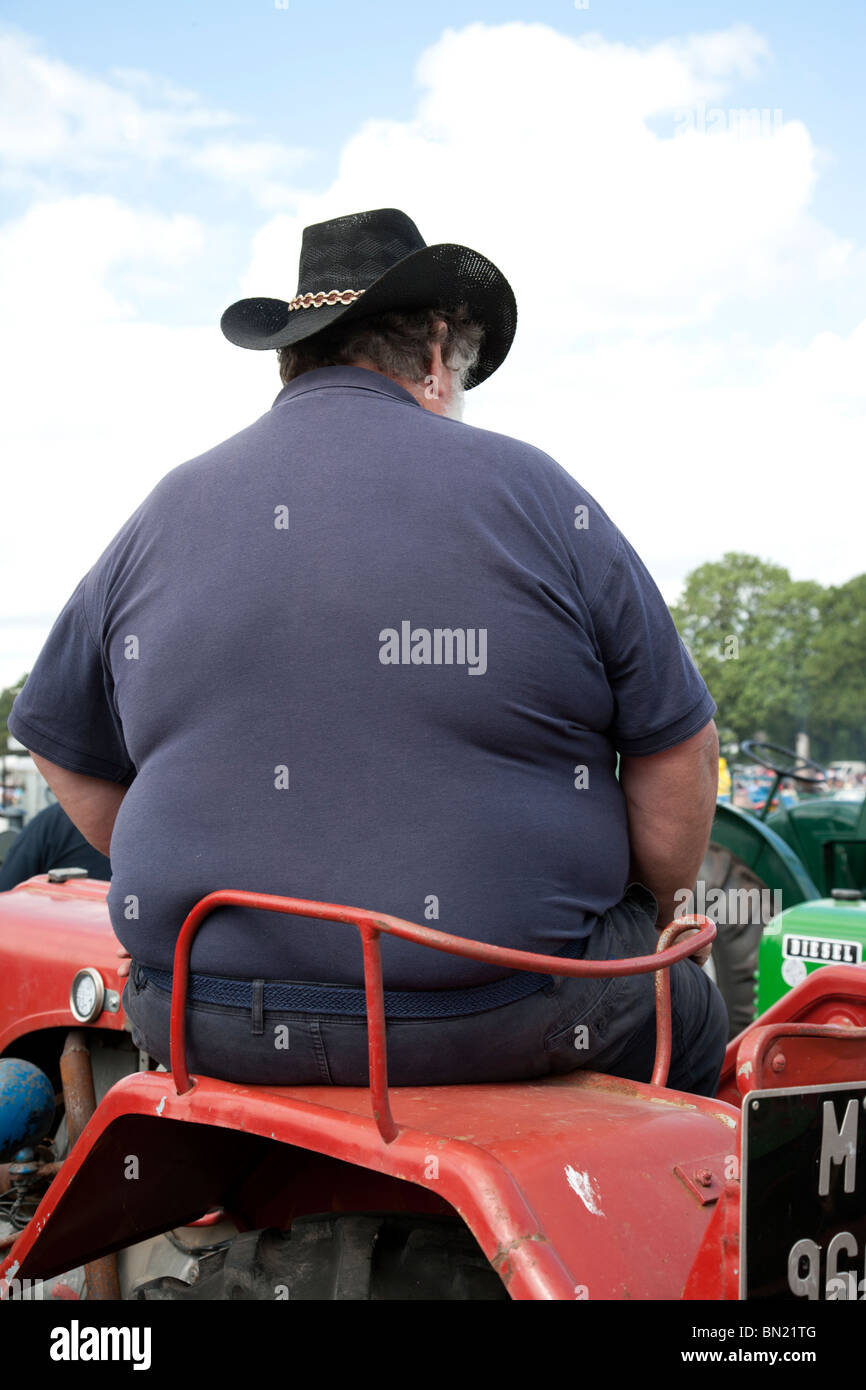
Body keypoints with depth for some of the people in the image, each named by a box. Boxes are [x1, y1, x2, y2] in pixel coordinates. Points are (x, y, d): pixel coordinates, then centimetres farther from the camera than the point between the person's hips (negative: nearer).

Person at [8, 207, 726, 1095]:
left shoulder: (162, 518, 5)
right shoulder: (531, 496, -5)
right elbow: (676, 754, -4)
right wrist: (648, 920, 11)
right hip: (505, 1018, -4)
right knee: (685, 1011, 24)